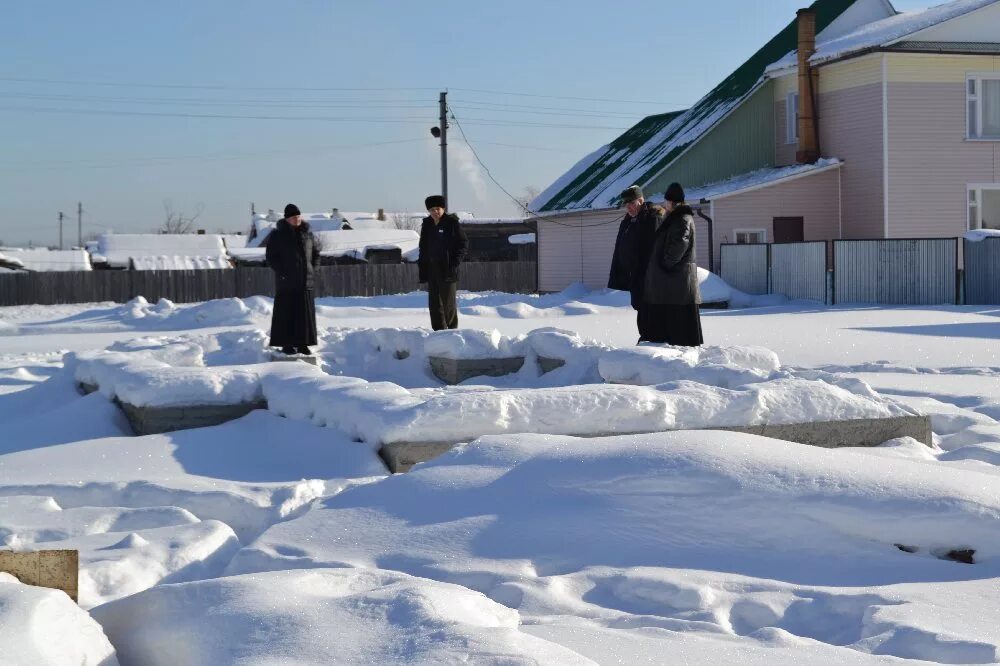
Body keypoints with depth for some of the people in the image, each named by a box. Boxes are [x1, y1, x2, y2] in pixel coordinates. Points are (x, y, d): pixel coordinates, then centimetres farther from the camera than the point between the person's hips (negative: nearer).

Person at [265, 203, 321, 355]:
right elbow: (271, 257, -4)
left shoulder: (307, 234, 9)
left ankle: (302, 344, 11)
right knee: (286, 314, -3)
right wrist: (281, 272, -12)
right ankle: (287, 344, 2)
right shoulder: (277, 235, -2)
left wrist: (312, 269, 8)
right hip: (286, 282, -4)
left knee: (305, 314, 4)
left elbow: (316, 252, 20)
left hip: (305, 282, 4)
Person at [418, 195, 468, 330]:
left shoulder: (452, 223, -5)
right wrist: (422, 266, 9)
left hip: (447, 269, -5)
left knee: (448, 302, -2)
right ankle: (439, 330, 10)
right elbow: (423, 247, 18)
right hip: (431, 268, 5)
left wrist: (455, 262, -12)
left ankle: (452, 328, 7)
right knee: (434, 303, 5)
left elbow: (464, 243, -4)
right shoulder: (427, 225, 11)